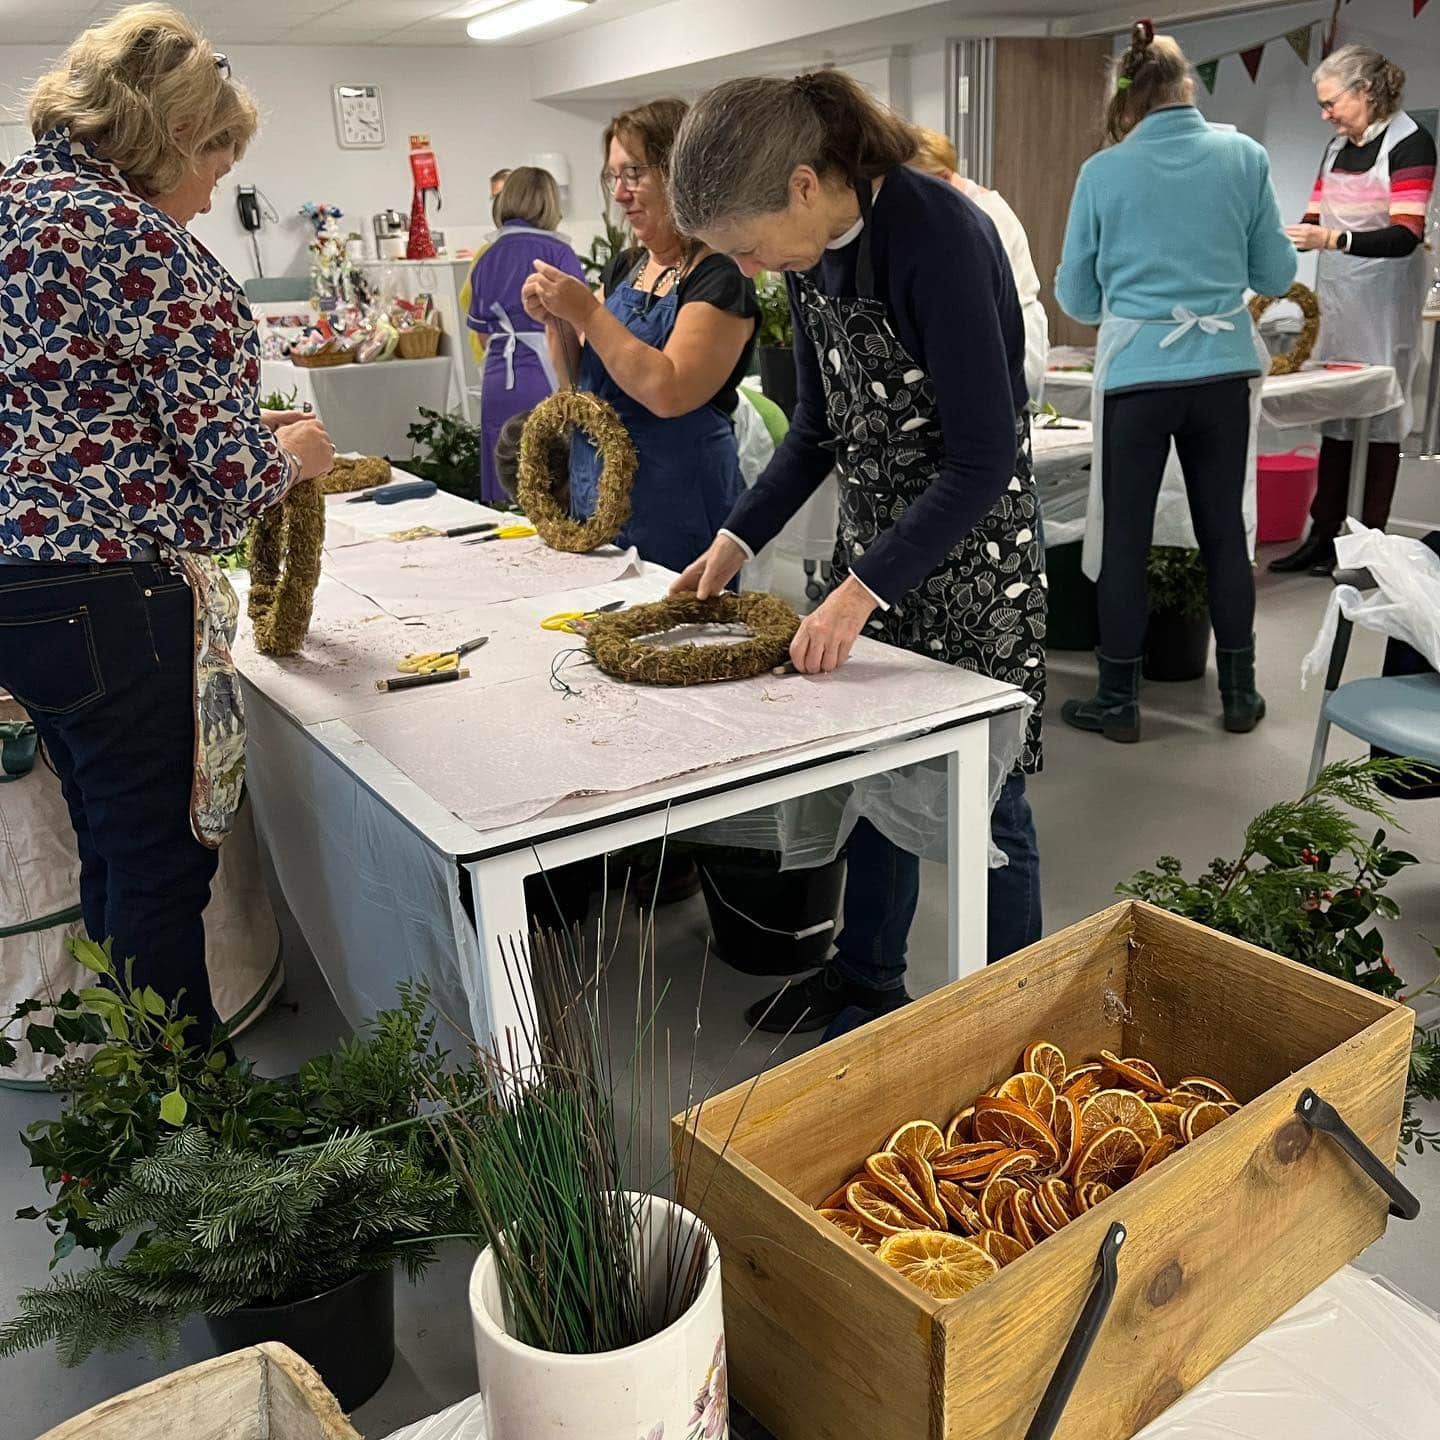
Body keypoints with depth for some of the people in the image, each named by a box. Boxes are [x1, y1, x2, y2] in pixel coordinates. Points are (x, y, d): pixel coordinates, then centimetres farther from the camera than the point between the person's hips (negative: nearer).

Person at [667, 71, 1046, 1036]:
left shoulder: (941, 238, -23)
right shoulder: (815, 253, 0)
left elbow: (984, 460, -24)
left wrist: (863, 589, -26)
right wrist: (738, 540, 3)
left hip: (971, 548, -7)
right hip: (875, 538, 7)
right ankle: (867, 978, 35)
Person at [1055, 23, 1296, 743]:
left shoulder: (1103, 172, -2)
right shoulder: (1244, 156, 2)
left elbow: (1076, 295, 4)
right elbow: (1276, 273, 7)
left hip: (1137, 372, -2)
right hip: (1222, 367, 3)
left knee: (1124, 540, 5)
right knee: (1224, 530, 13)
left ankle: (1118, 703, 13)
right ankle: (1240, 693, 22)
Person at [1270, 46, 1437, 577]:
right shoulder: (1337, 147, 13)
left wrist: (1333, 240, -30)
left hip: (1384, 298, -6)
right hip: (1335, 294, 7)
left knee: (1378, 415, -3)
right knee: (1334, 413, 5)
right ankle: (1323, 535, 8)